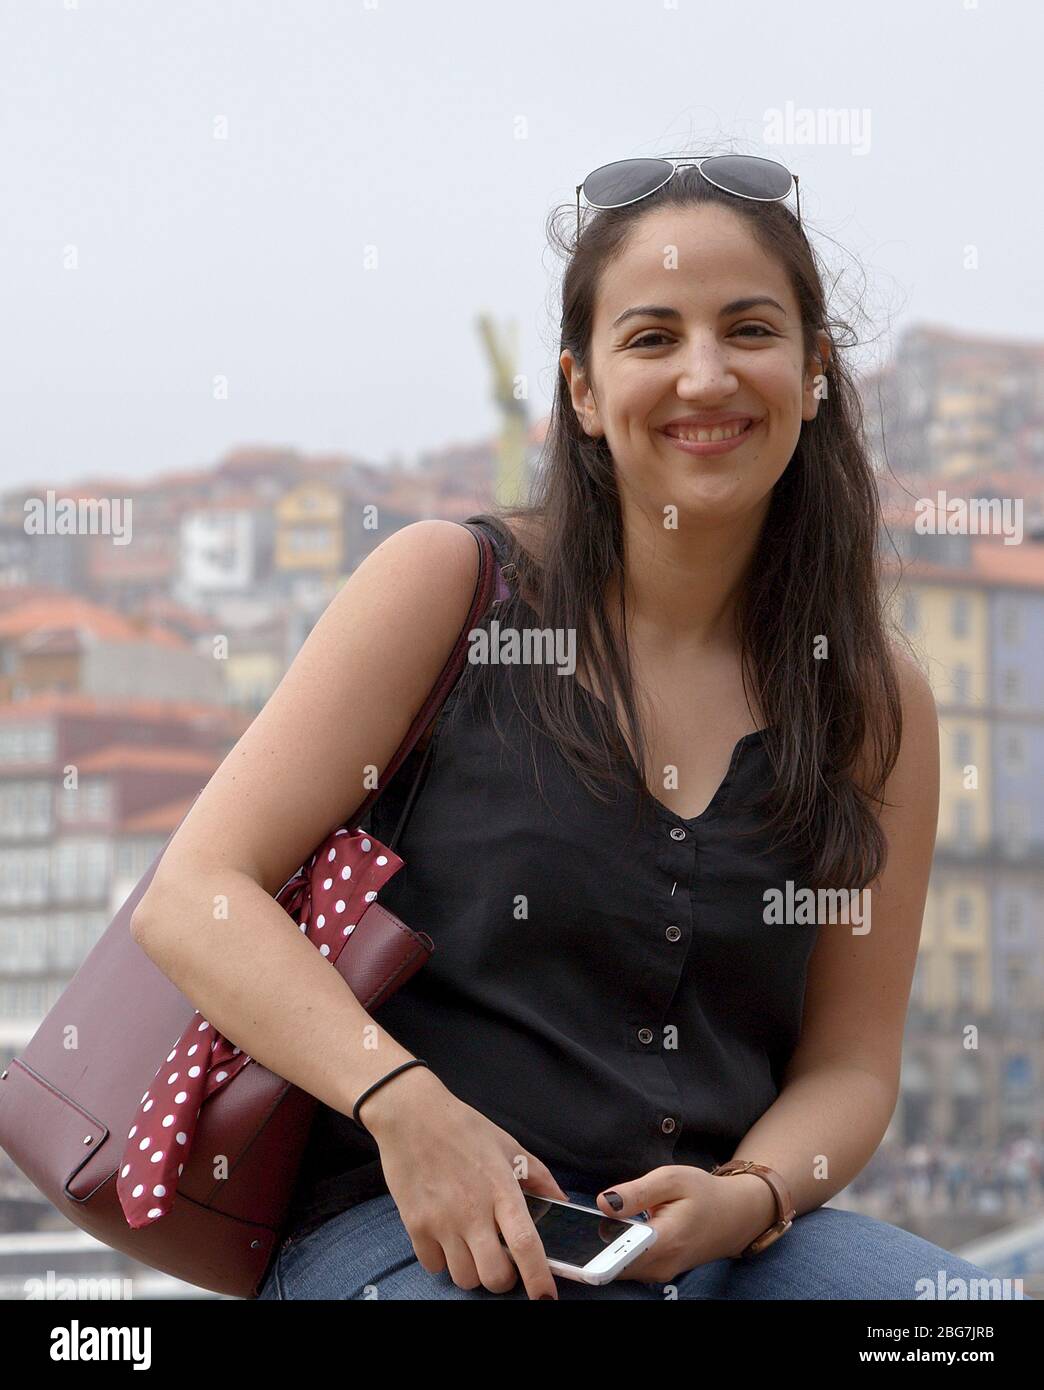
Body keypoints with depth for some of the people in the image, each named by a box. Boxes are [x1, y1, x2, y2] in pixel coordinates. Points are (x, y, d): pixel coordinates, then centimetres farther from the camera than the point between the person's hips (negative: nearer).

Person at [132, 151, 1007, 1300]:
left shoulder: (876, 705, 10)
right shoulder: (450, 582, 0)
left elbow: (848, 1061, 13)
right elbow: (192, 900, -5)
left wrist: (749, 1195, -10)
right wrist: (406, 1106, -20)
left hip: (720, 1235, 3)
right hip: (404, 1233, -3)